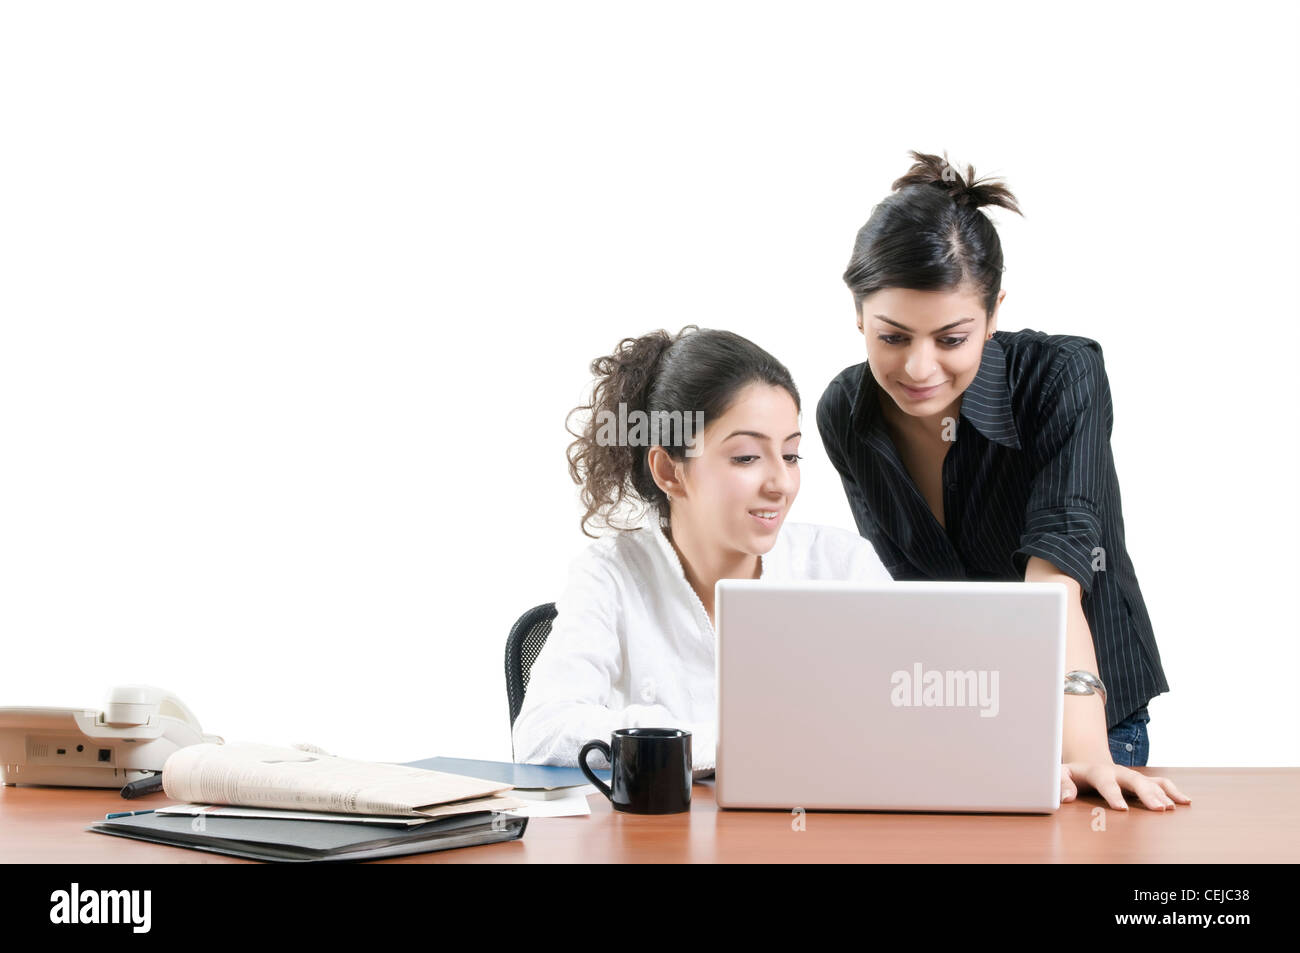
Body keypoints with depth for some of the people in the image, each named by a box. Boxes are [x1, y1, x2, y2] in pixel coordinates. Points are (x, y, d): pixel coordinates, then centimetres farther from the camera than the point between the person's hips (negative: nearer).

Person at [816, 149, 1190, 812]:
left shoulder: (1062, 376, -18)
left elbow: (1056, 568, -29)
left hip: (1089, 712, -2)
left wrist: (1081, 747, -42)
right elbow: (911, 581, -7)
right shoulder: (845, 415, -9)